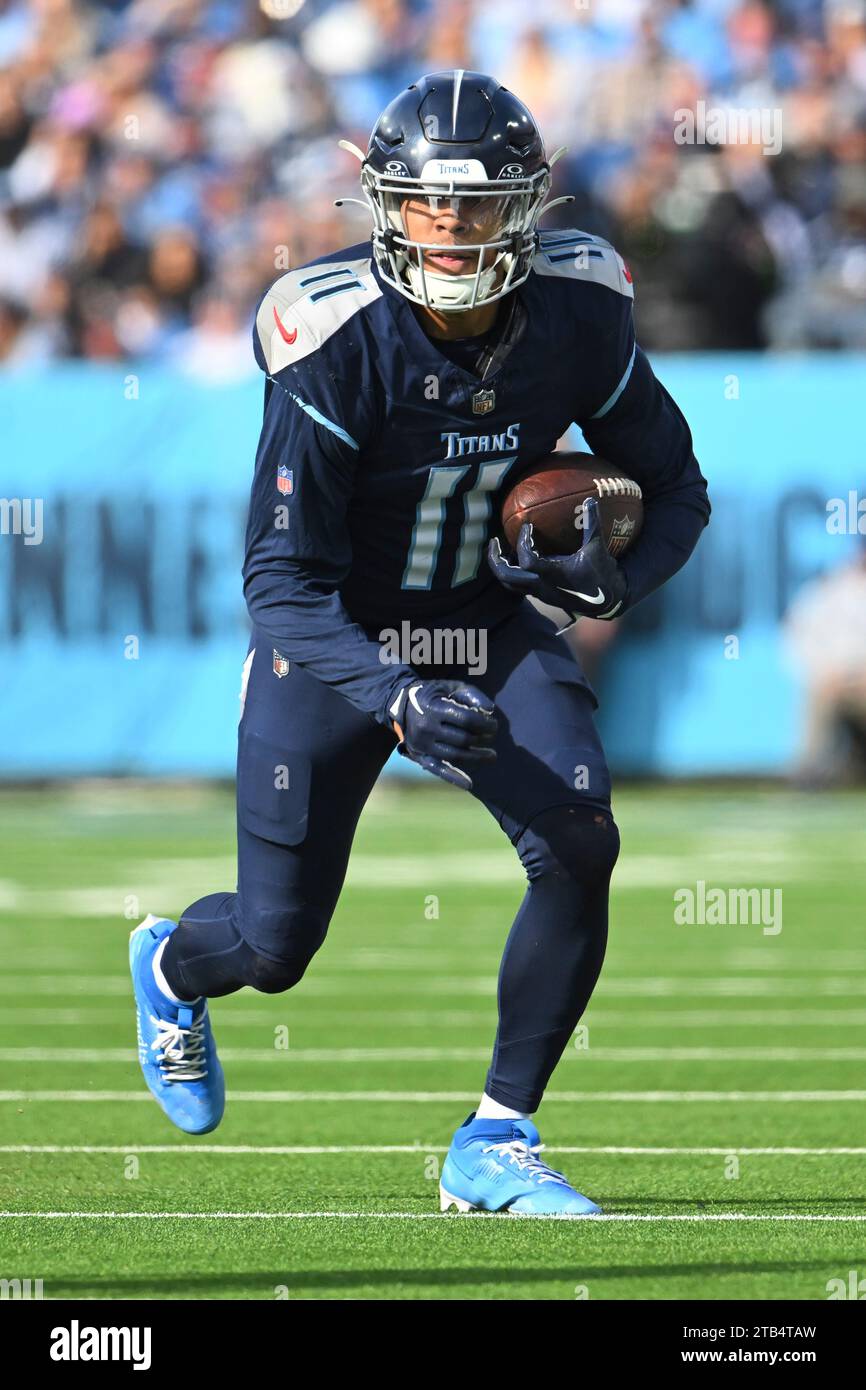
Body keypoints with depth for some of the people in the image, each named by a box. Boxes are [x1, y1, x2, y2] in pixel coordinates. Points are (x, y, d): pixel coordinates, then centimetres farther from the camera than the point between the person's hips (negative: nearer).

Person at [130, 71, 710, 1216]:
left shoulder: (577, 318, -16)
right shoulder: (338, 344, -27)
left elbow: (677, 490, -1)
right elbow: (283, 580, -24)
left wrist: (615, 582, -23)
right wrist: (396, 700, -39)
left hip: (488, 622, 3)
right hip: (338, 638, -3)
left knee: (580, 847, -20)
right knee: (276, 945, 3)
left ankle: (497, 1142, -5)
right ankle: (171, 967, 43)